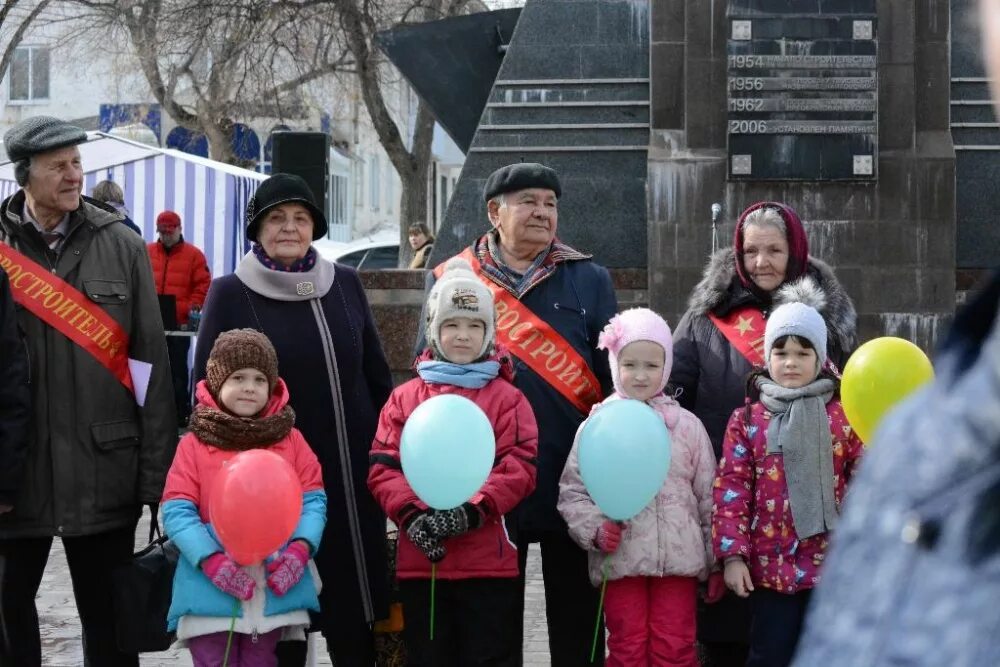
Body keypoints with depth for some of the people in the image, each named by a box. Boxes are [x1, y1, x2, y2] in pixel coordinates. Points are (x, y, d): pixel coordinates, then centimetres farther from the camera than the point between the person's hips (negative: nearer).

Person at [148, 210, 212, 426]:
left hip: (179, 325, -3)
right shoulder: (147, 252, 11)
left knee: (177, 369, -1)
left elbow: (203, 285, 1)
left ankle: (180, 413, 4)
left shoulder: (193, 254, 3)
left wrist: (194, 308, -9)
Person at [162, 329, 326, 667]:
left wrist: (300, 550, -16)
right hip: (211, 593, -2)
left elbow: (313, 501, 2)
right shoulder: (193, 445, -1)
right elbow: (177, 512, -6)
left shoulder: (291, 440, 7)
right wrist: (212, 561, -19)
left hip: (275, 591, 2)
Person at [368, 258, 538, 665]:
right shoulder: (405, 398, 8)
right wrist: (412, 514, -14)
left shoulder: (506, 398, 2)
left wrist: (471, 512, -18)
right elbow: (382, 468, 2)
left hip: (489, 562, -2)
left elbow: (520, 467, -7)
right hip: (419, 561, 2)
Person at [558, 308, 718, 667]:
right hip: (620, 560, 0)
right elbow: (572, 492, 4)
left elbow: (708, 497, 9)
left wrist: (717, 562, 8)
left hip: (679, 559, 0)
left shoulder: (687, 426, 6)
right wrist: (595, 529, -13)